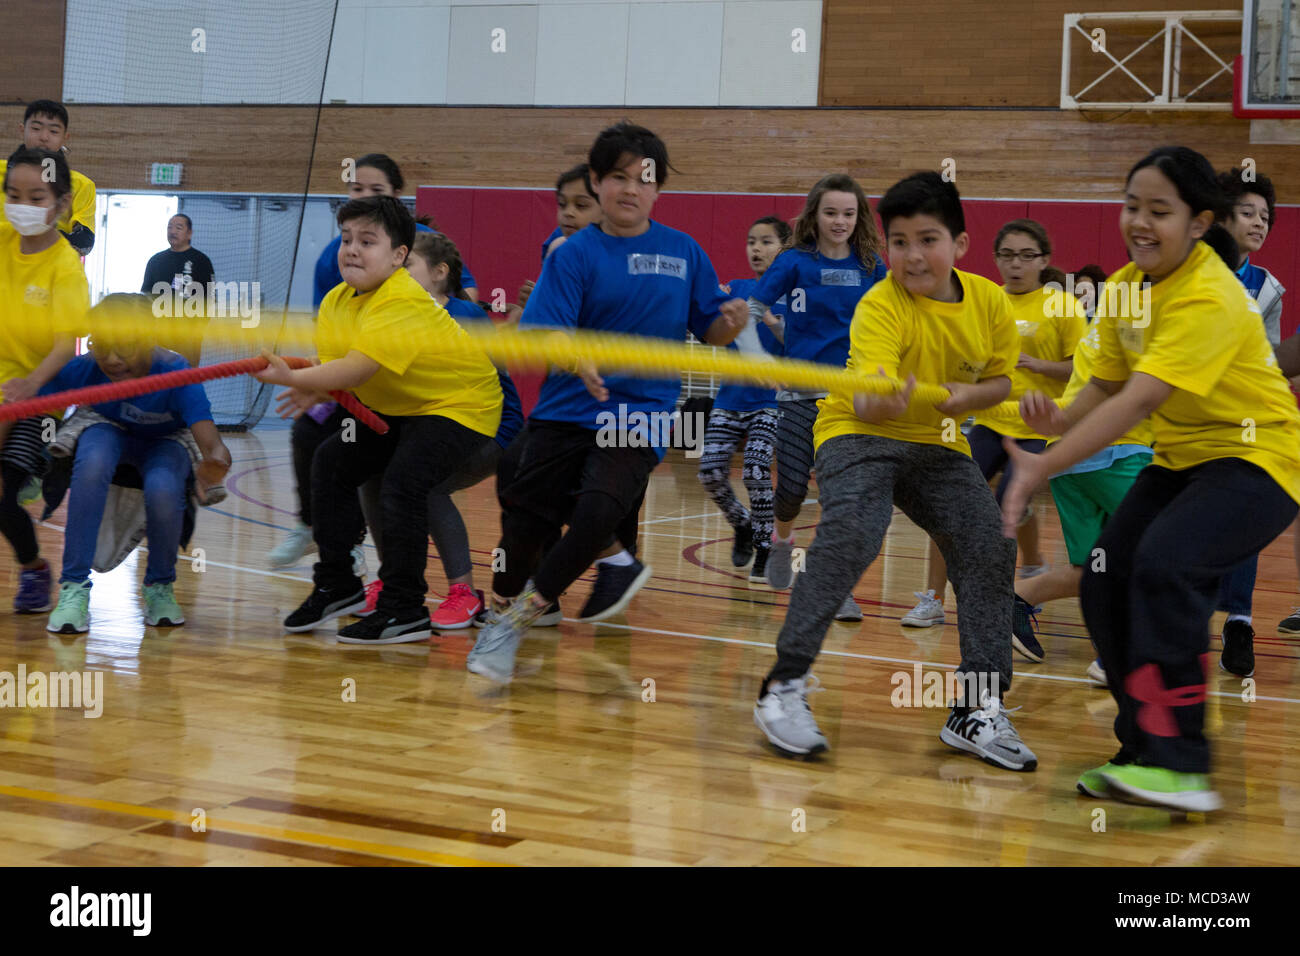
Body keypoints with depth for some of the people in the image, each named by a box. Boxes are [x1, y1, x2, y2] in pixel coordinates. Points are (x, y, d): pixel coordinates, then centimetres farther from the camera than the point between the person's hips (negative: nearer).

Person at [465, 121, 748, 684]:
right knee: (525, 516, -6)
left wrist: (732, 322, -10)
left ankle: (523, 614, -2)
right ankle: (502, 616, 23)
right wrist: (576, 360, -33)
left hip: (640, 418, 0)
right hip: (565, 409, 0)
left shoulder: (684, 252, 7)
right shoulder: (574, 255, 0)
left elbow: (710, 332, 13)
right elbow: (540, 333, -12)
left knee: (598, 511, -23)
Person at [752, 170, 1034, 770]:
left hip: (938, 445, 5)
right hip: (858, 434, -5)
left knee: (990, 548, -10)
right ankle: (785, 686, -19)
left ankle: (977, 709, 1)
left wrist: (966, 395, -14)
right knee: (850, 535, -29)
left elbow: (999, 382, 8)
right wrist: (881, 403, -61)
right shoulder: (880, 308, -22)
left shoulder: (989, 302, -6)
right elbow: (864, 400, -37)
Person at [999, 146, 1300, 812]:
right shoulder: (1124, 287, 1)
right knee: (1104, 583, -2)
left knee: (1165, 564, -30)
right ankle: (1144, 754, 13)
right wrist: (1061, 421, -16)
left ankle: (1181, 768, -27)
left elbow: (1137, 402, -33)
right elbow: (1107, 387, 6)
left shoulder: (1210, 299, -25)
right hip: (1182, 458, 9)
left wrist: (1042, 468, -38)